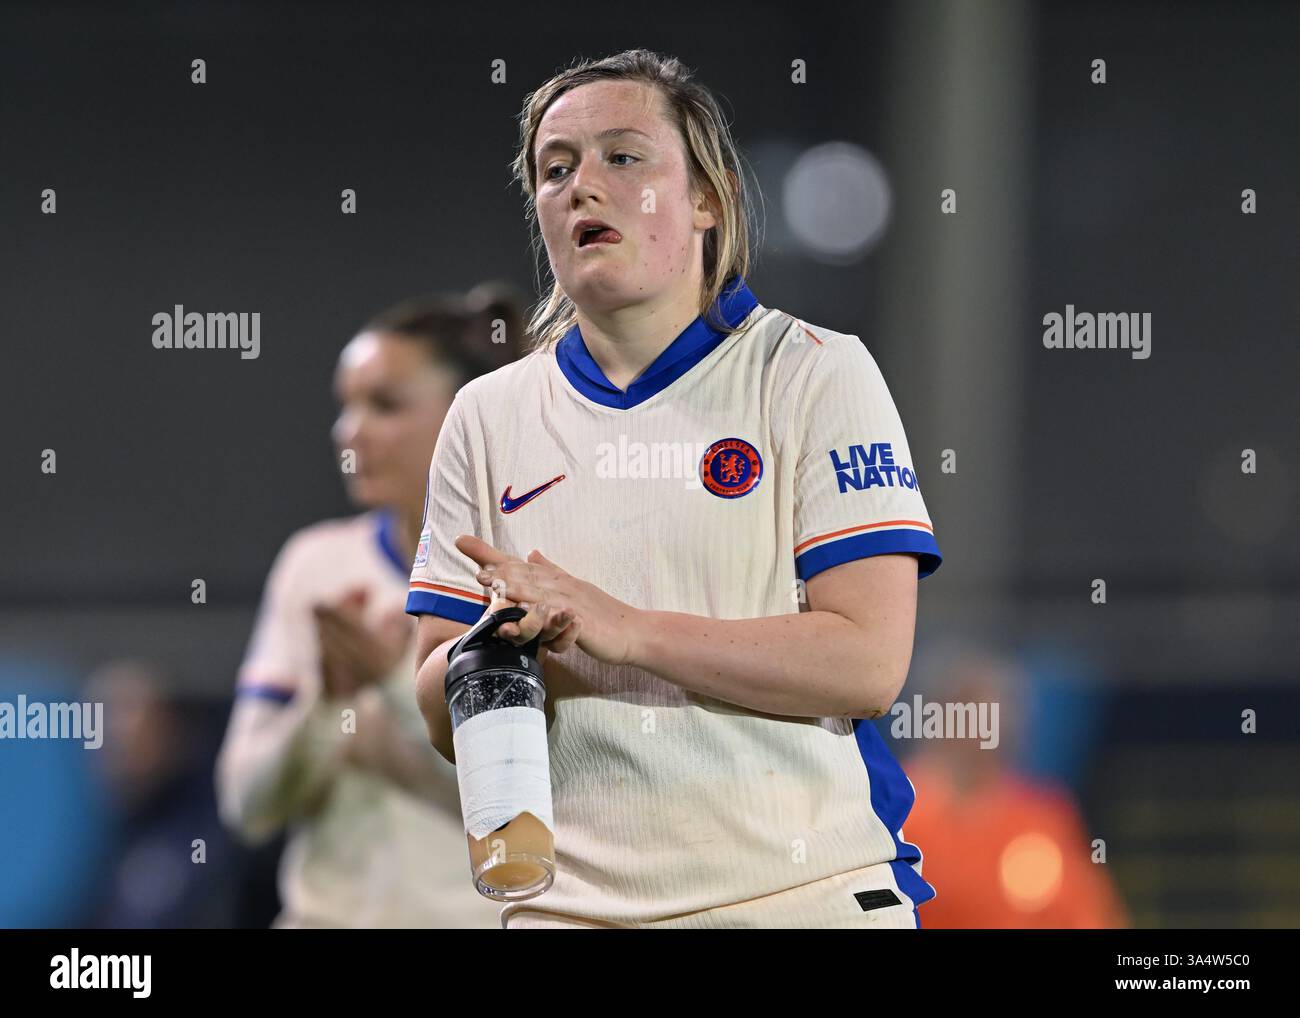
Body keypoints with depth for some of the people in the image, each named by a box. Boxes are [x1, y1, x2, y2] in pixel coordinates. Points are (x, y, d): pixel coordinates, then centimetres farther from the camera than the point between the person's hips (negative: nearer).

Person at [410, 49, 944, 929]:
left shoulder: (816, 374, -1)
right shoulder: (489, 416, 10)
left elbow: (869, 663, -12)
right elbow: (443, 722, 7)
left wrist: (625, 628, -18)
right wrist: (504, 638, -15)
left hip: (802, 893, -3)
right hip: (570, 905, 3)